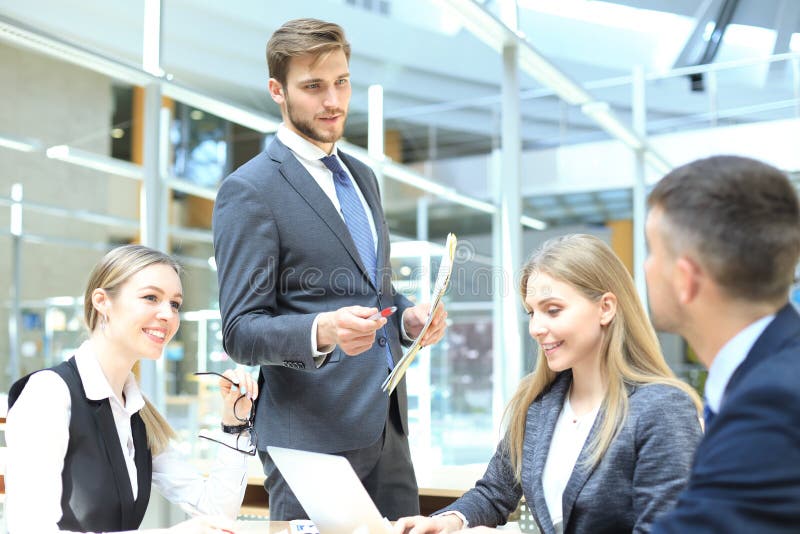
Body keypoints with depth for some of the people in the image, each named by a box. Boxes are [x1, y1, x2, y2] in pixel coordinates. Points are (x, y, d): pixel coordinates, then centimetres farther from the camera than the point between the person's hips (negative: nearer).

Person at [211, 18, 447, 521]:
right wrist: (322, 331, -30)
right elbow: (241, 330, -12)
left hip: (387, 424, 7)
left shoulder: (363, 177, 15)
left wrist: (409, 317, 1)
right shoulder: (249, 191, -9)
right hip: (313, 436, -7)